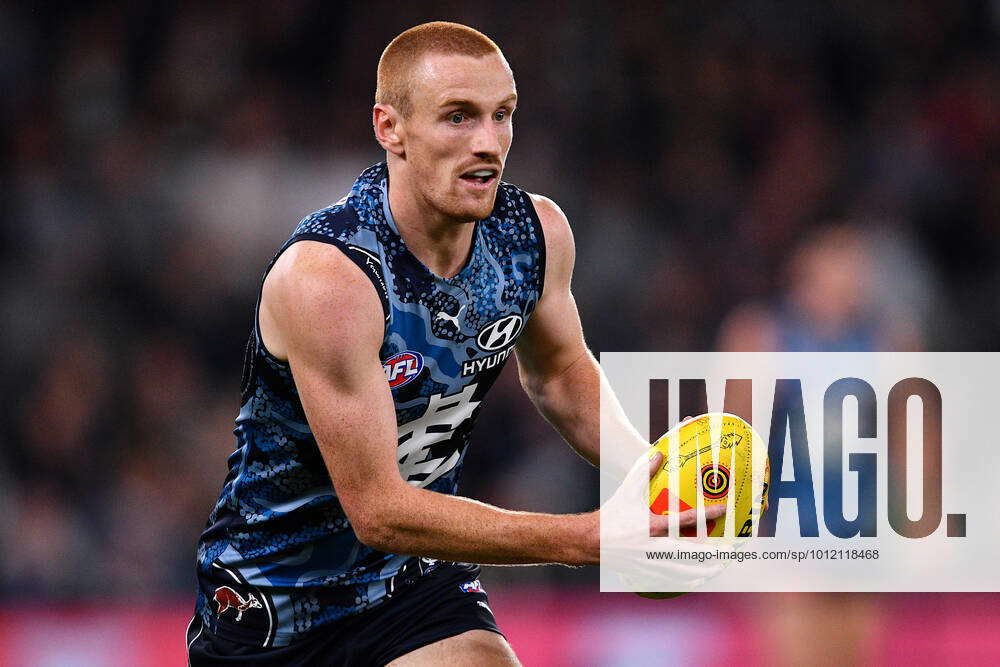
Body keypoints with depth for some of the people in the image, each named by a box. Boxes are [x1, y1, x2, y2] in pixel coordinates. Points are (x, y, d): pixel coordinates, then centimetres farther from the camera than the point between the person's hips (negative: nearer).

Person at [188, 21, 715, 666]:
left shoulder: (538, 233, -9)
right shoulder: (327, 279, -30)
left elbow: (558, 371, 13)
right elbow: (379, 510, -29)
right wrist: (585, 538, -33)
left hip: (418, 586, 4)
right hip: (269, 605, -4)